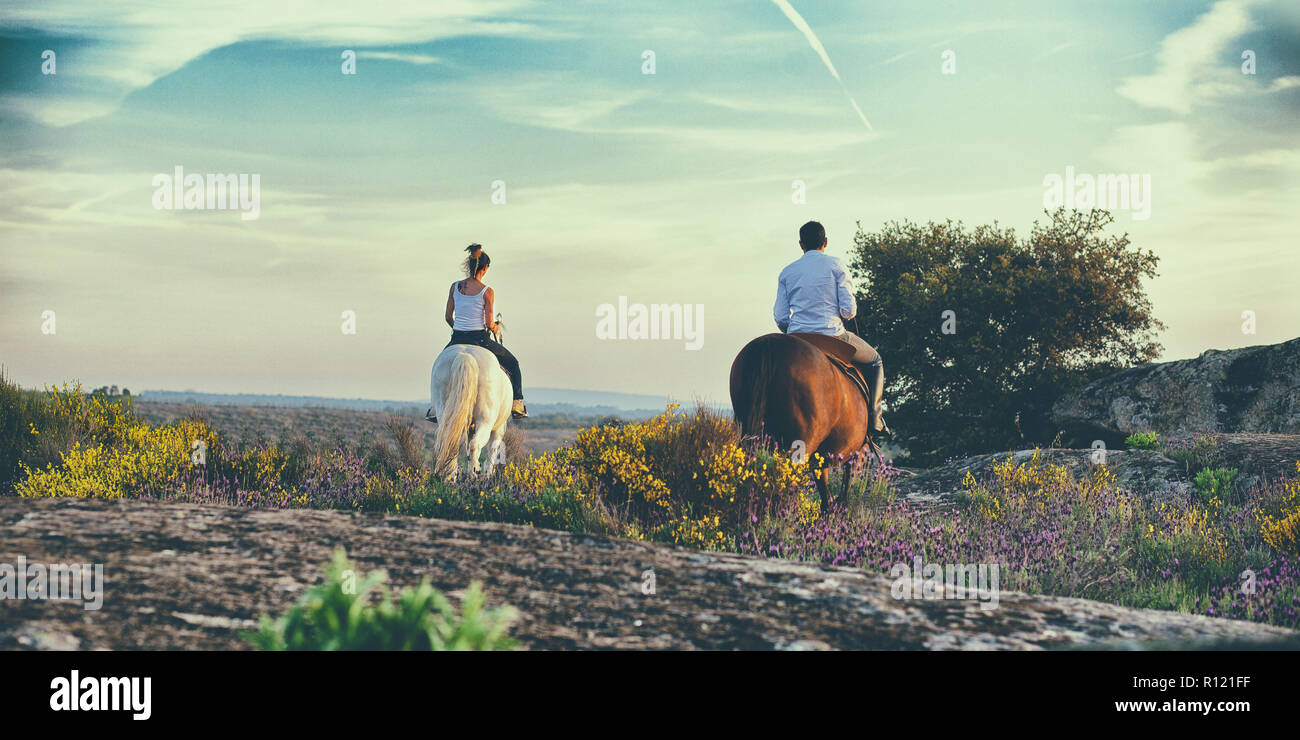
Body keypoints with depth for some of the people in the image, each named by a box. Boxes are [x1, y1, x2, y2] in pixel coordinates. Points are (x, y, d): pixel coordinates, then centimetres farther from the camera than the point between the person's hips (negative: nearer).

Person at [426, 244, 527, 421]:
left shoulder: (455, 287, 0)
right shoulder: (487, 292, -10)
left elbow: (448, 317, 6)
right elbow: (489, 324, -10)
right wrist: (496, 328, 13)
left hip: (457, 340, 3)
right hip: (480, 339, -3)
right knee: (512, 363, 20)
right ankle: (517, 403, 12)